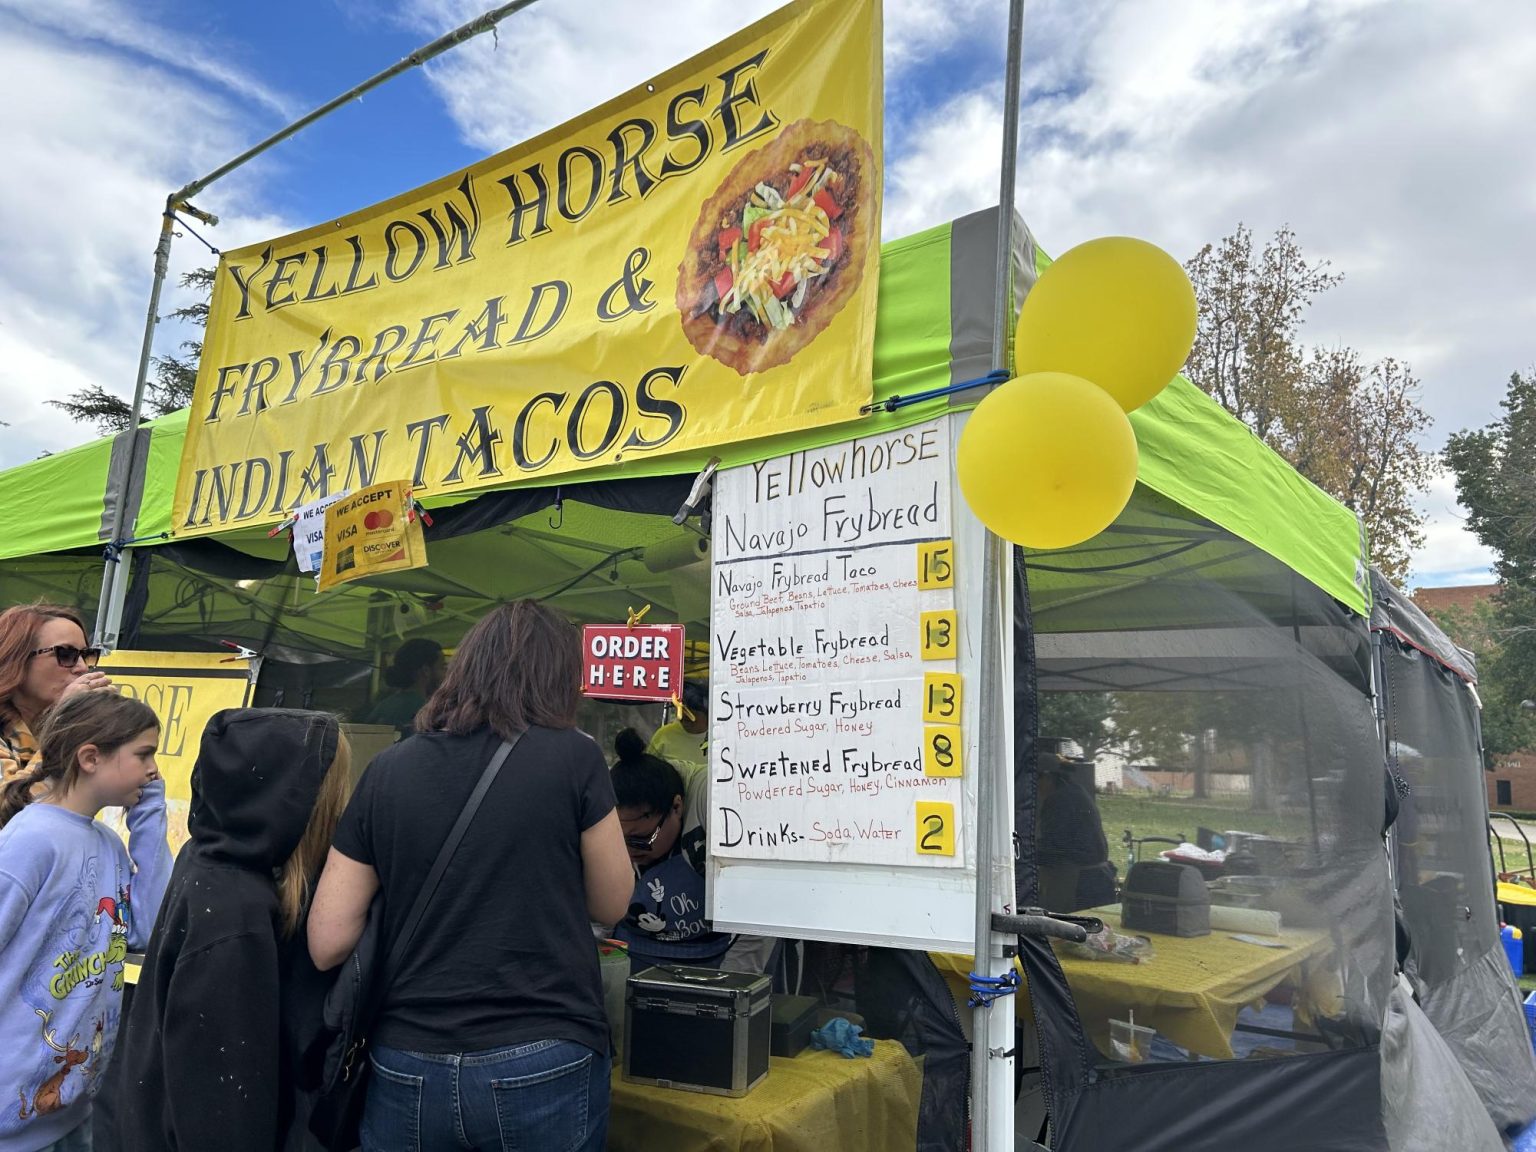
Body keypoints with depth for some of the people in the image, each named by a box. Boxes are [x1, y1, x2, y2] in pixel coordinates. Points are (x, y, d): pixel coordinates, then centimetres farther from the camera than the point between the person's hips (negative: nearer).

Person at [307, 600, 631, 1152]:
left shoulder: (387, 770, -2)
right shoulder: (574, 758, -10)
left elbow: (327, 945, 1)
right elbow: (611, 904, 2)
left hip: (408, 1072, 3)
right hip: (542, 1068, -2)